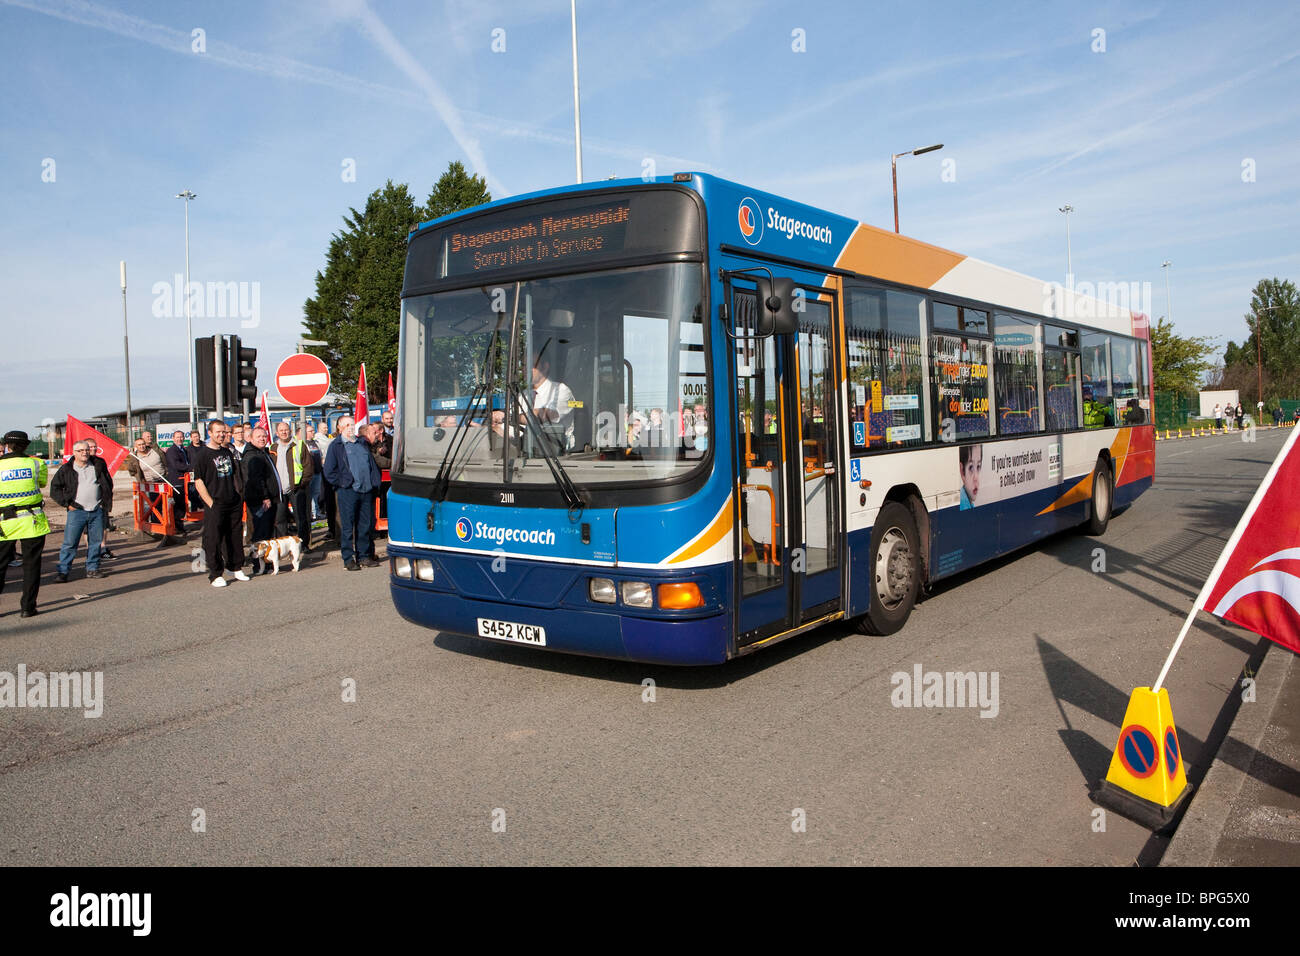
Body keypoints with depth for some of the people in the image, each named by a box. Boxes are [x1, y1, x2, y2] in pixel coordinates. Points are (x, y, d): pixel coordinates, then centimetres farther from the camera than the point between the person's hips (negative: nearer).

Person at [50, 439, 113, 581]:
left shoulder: (98, 465, 7)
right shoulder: (66, 470, 1)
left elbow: (108, 484, 17)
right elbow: (54, 488, 5)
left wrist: (106, 503, 10)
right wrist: (66, 503, -4)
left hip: (97, 511, 2)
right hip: (77, 511, -2)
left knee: (96, 542, 7)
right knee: (70, 542, -5)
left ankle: (92, 569, 18)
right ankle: (63, 571, 2)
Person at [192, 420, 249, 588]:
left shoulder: (227, 452, 13)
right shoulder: (202, 454, -6)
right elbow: (199, 482, -9)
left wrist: (239, 495, 12)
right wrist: (211, 503, -14)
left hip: (233, 504, 6)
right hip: (215, 506, -6)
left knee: (235, 537, 13)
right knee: (213, 540, -2)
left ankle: (237, 569, 25)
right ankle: (216, 575, 5)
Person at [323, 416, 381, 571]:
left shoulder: (362, 443, 17)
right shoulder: (336, 446, 1)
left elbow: (372, 464, 23)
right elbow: (329, 471, -1)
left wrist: (374, 482, 13)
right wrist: (342, 482, -6)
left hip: (366, 490, 5)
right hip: (348, 492, -5)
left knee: (365, 525, 9)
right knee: (347, 527, -2)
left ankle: (365, 555, 18)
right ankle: (348, 559, 4)